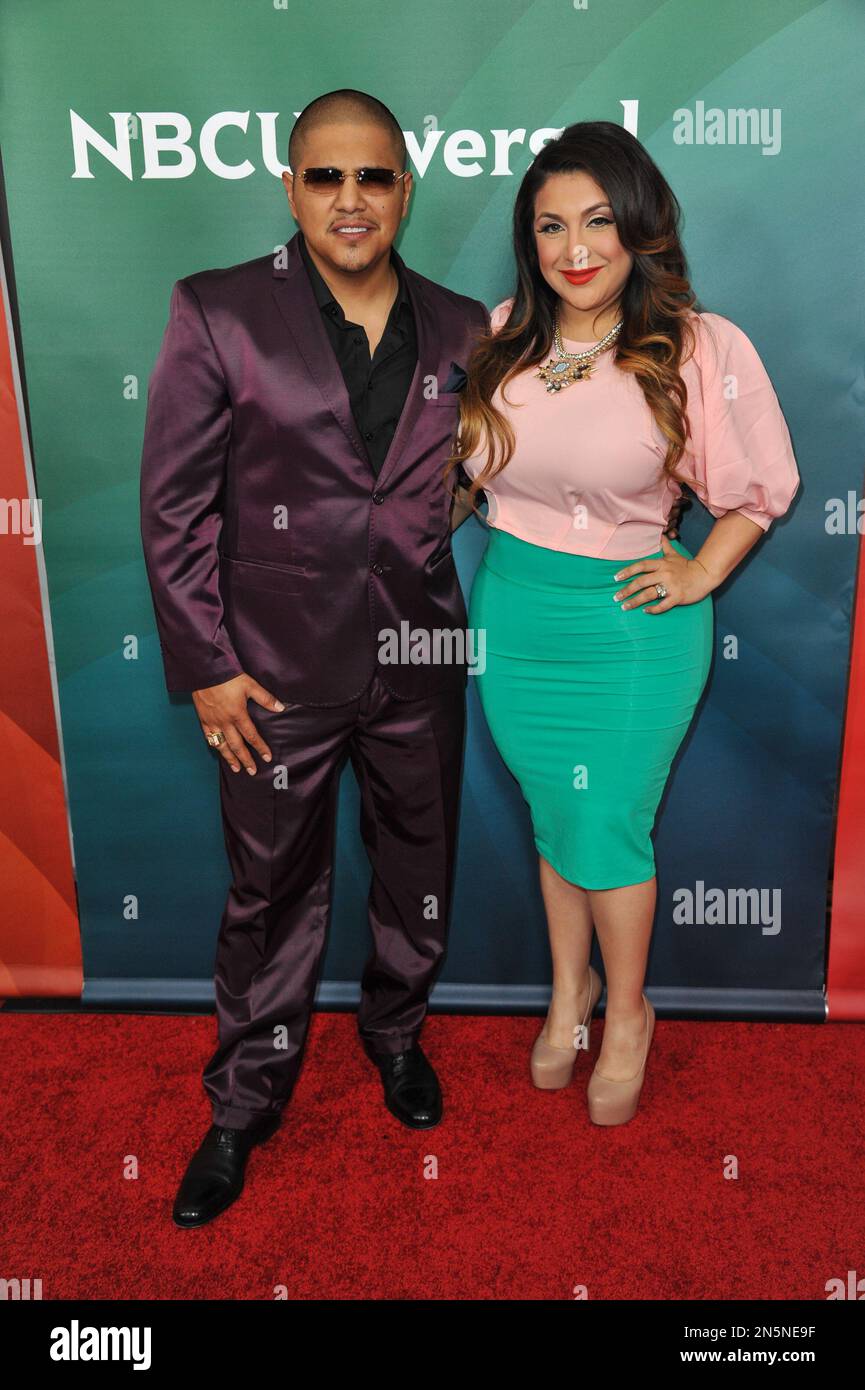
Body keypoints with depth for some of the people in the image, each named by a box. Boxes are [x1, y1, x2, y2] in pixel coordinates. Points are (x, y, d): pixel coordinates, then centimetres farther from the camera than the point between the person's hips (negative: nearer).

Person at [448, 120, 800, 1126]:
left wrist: (702, 573, -7)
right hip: (511, 610, 4)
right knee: (551, 813, 16)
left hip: (630, 620, -3)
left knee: (604, 827, 4)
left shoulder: (702, 351, -11)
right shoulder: (501, 338, 0)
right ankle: (569, 988, 39)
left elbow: (766, 484, 1)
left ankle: (628, 1014, 31)